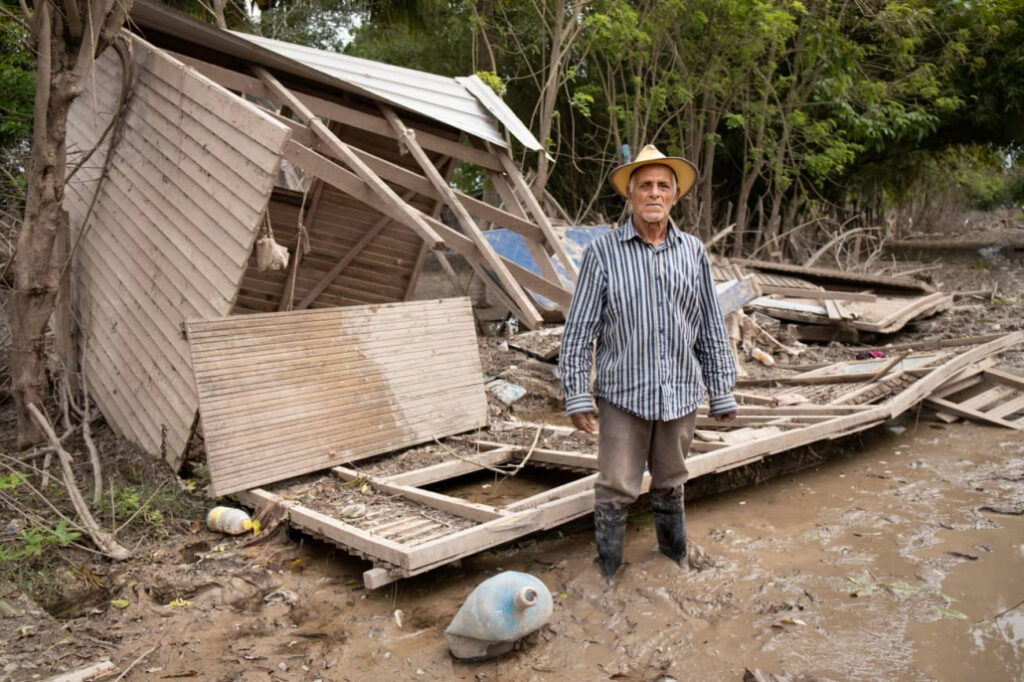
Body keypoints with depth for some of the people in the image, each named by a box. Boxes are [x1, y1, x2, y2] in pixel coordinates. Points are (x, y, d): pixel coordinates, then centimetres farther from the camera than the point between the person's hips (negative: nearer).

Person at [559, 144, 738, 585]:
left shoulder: (694, 252, 5)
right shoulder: (602, 252, -6)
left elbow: (712, 328, 9)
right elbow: (579, 330, -5)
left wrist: (722, 393, 9)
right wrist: (577, 394, -8)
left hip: (680, 395, 3)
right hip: (623, 395, -3)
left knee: (670, 487, 19)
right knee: (616, 490, 3)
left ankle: (675, 565, 39)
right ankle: (609, 577, 22)